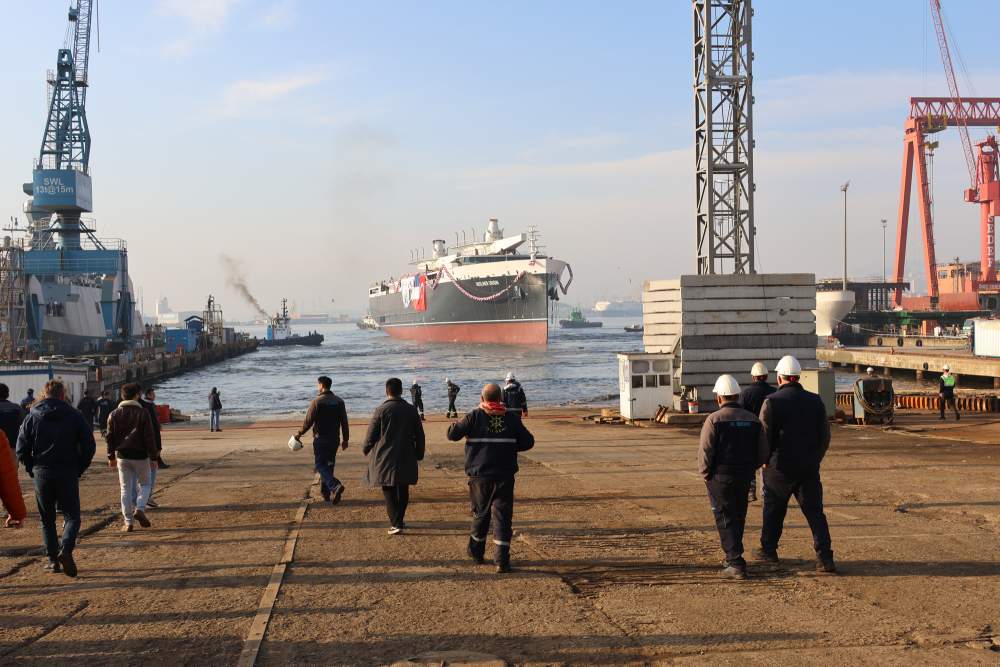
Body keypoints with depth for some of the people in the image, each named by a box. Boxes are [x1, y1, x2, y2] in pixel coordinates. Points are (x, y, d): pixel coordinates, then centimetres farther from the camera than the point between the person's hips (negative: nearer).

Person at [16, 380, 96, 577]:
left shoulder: (32, 417, 3)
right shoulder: (74, 416, 0)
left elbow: (22, 449, 0)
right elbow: (89, 446, -4)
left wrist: (33, 470, 11)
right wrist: (78, 469, 6)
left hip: (42, 474, 1)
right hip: (68, 475, -1)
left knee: (47, 520, 13)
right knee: (72, 516, 4)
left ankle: (53, 559, 9)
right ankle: (66, 549, -21)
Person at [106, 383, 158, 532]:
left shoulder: (114, 414, 4)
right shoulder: (143, 413, -6)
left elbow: (110, 437, 7)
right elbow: (150, 437, -8)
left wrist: (111, 457, 16)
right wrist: (153, 457, -3)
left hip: (122, 456, 3)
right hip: (140, 455, -3)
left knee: (125, 488, 9)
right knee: (145, 484, 15)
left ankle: (128, 522, 7)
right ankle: (140, 508, -9)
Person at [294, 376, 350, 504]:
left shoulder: (317, 401, -13)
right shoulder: (339, 401, 4)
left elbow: (308, 421, -13)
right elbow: (344, 422, 5)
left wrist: (299, 433, 1)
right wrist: (345, 439, 12)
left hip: (320, 439, -5)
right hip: (334, 439, 5)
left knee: (320, 466, -2)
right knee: (329, 465, 16)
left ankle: (335, 486, -23)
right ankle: (325, 492, 22)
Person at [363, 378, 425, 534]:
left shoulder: (381, 410, -10)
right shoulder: (411, 410, 2)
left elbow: (371, 435, -5)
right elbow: (419, 436, 8)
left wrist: (367, 450, 13)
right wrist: (419, 454, 20)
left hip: (385, 458, -3)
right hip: (406, 459, 3)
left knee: (389, 491, 3)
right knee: (403, 490, 16)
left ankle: (396, 523, -6)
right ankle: (399, 520, 27)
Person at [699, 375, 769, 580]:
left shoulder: (714, 419, -11)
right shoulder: (753, 419, 4)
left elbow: (705, 451, -15)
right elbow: (763, 453, 6)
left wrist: (705, 473, -1)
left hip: (720, 478, -5)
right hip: (744, 478, 5)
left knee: (725, 520, 0)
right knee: (738, 518, 18)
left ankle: (736, 564, -8)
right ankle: (733, 558, 30)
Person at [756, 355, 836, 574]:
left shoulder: (771, 402, -10)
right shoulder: (815, 401, 3)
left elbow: (764, 436, -9)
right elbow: (825, 435, 7)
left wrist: (767, 460, 6)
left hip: (779, 468, -2)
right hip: (809, 468, 3)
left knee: (773, 509, 14)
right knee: (815, 511, 3)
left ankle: (768, 550, 25)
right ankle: (824, 557, -6)